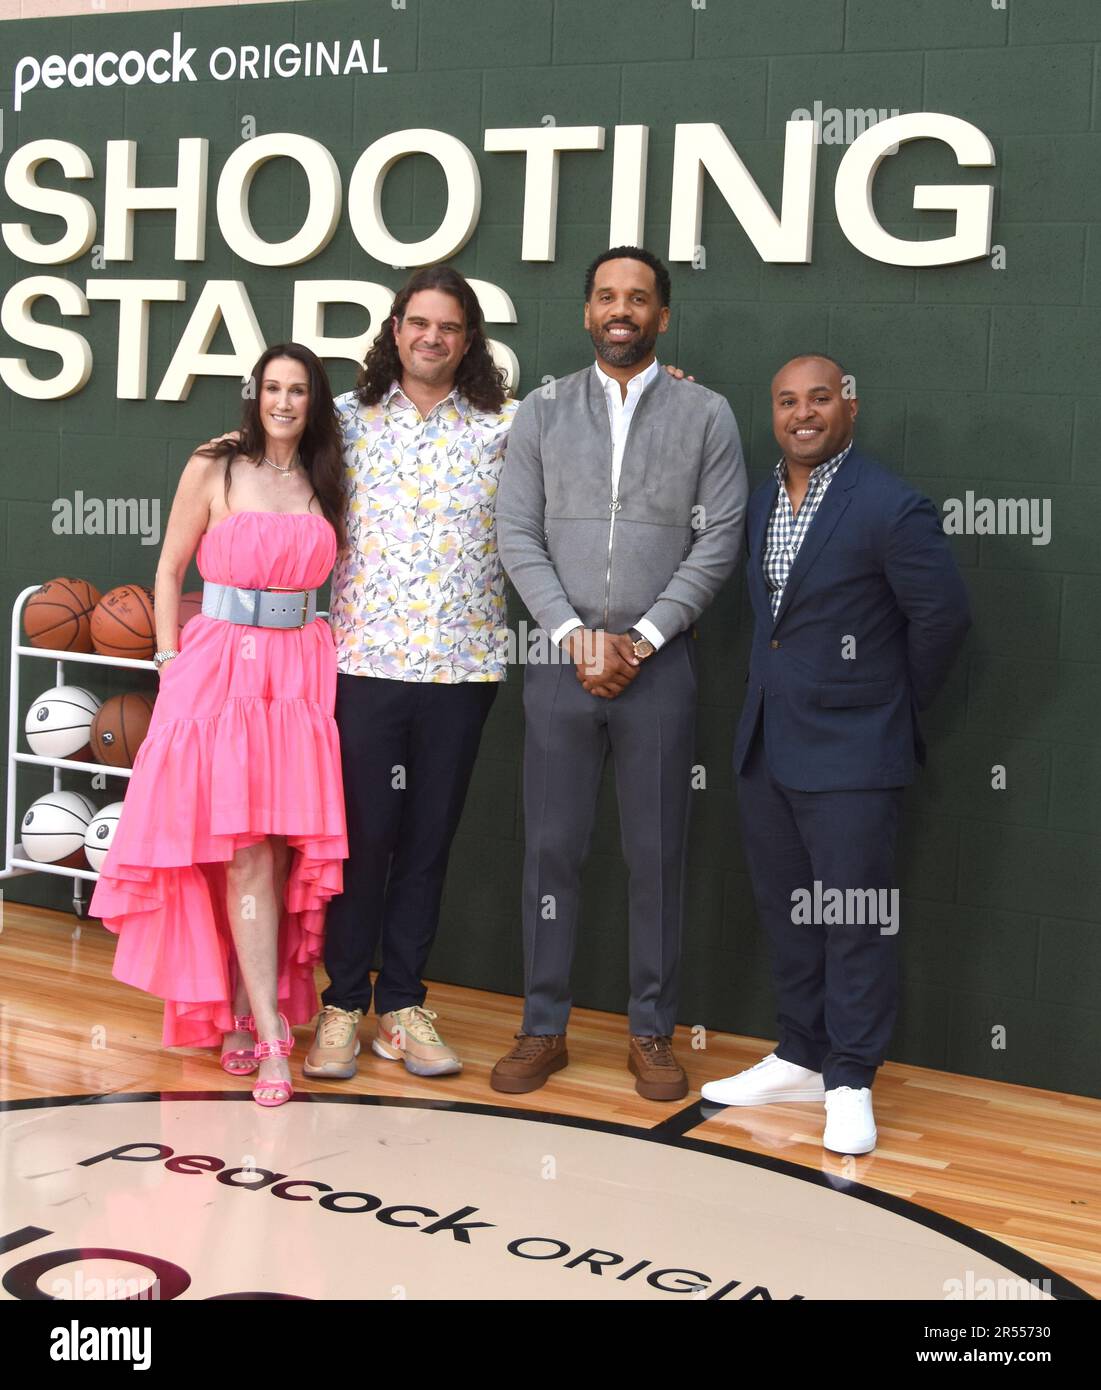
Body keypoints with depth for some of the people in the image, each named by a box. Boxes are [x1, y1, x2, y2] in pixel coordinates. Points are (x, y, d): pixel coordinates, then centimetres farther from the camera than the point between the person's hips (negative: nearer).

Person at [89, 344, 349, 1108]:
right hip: (220, 667, -4)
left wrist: (335, 659, 4)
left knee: (280, 853, 3)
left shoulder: (325, 482, 10)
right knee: (244, 852, -6)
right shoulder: (214, 468, -1)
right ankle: (271, 1035, -5)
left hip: (302, 673, 4)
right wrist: (172, 664, -2)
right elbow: (170, 571, 3)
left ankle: (240, 1016, 16)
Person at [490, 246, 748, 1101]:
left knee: (657, 854, 5)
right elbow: (517, 535, 2)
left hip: (659, 666, -1)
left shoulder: (706, 415, 4)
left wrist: (642, 639, -10)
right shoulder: (542, 413, 8)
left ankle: (653, 1033, 16)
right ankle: (544, 1030, 15)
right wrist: (578, 637, -10)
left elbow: (719, 542, -3)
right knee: (552, 849, 5)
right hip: (560, 660, 1)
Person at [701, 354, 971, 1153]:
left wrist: (899, 701, -1)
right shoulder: (761, 500, 9)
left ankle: (850, 1084, 12)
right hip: (767, 747, 7)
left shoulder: (890, 508, -14)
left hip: (850, 752, -7)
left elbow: (944, 615, -11)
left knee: (855, 921, 0)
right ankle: (801, 1059, 29)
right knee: (786, 912, 15)